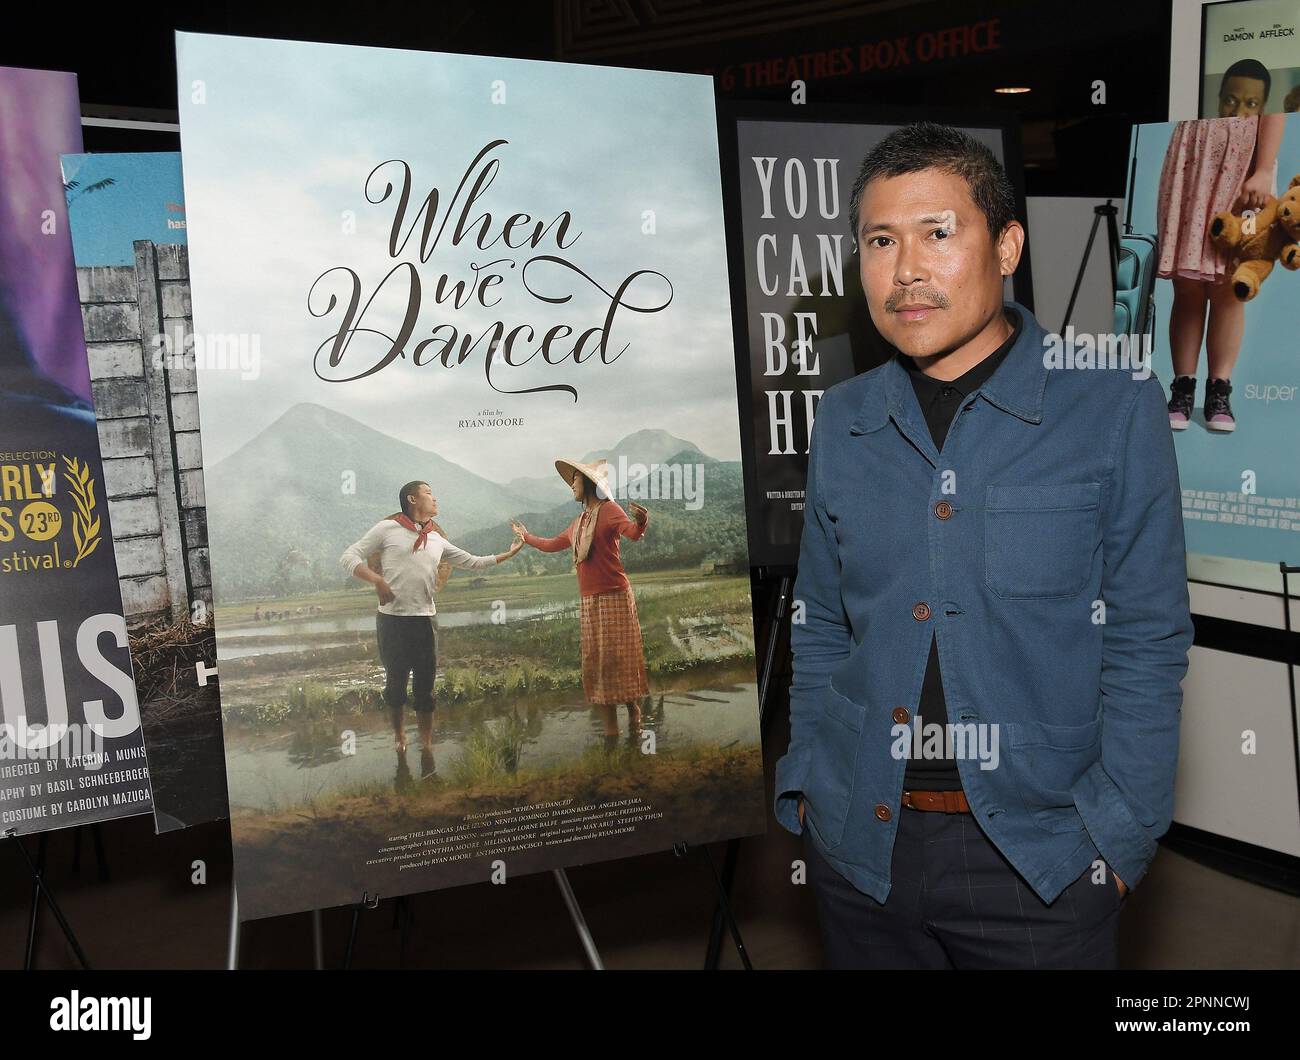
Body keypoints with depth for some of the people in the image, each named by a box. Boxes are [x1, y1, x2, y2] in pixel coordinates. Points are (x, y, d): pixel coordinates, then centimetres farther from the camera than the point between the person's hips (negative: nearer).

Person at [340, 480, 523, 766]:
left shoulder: (437, 540, 13)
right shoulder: (387, 528, -2)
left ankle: (426, 746, 12)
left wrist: (507, 554, 14)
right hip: (391, 619, -3)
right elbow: (349, 556, -5)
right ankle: (400, 738, 28)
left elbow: (472, 562, 17)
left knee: (425, 683, 3)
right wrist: (376, 579, -19)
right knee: (396, 680, 9)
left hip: (424, 620, 3)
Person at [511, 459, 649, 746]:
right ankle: (610, 731, 7)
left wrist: (640, 523, -50)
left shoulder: (609, 510, -7)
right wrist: (526, 536, 47)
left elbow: (631, 532, -28)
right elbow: (553, 544, 35)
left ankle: (634, 712, 8)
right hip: (589, 601, 8)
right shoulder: (579, 521, 18)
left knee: (618, 658, -7)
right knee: (596, 663, 5)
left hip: (614, 597, -8)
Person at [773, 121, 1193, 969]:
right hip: (858, 843, 4)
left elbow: (1148, 641, -6)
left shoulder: (1114, 406, -7)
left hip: (1040, 852, -3)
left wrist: (1116, 833, -10)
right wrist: (808, 781, 4)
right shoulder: (843, 420, 3)